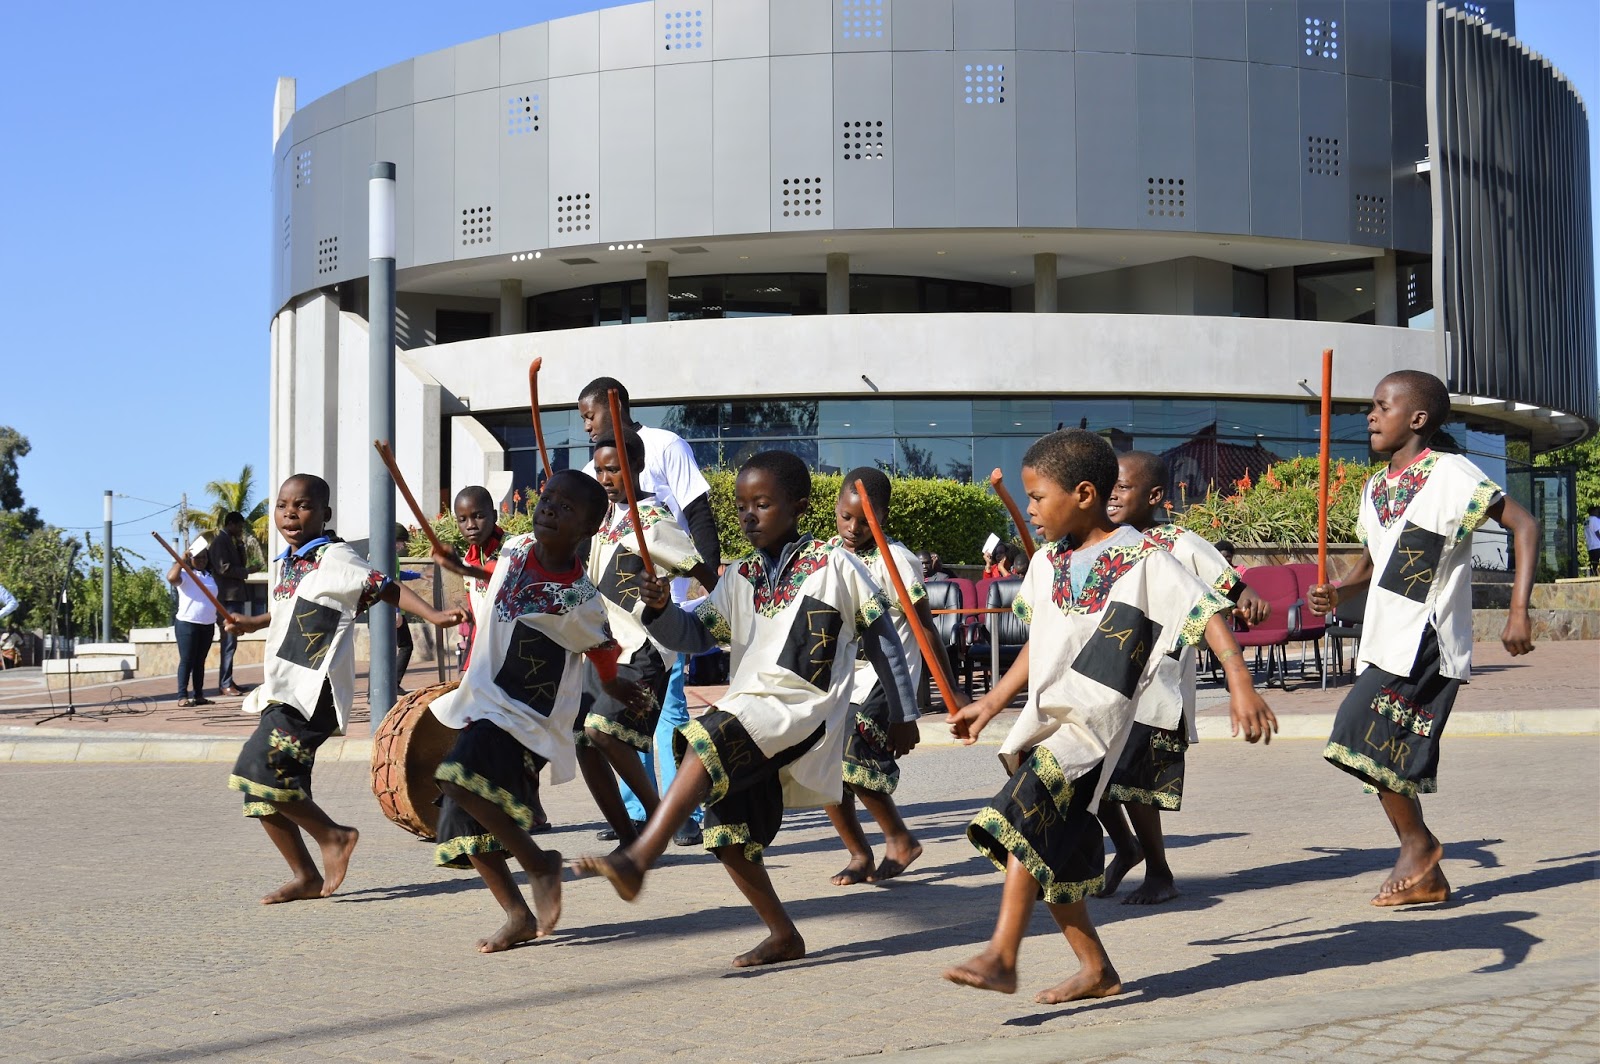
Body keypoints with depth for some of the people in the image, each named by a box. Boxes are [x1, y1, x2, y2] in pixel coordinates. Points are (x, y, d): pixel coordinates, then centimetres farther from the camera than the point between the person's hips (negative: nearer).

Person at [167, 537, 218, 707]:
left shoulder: (209, 577, 16)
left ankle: (199, 695, 14)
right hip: (187, 624, -7)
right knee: (187, 661, -6)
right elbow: (171, 578, -28)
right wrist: (182, 559, -20)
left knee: (200, 661, 10)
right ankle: (182, 696, -6)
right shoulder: (185, 575, -6)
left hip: (207, 625, 7)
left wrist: (220, 618, 22)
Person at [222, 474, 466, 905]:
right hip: (283, 693, 9)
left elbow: (385, 589, -14)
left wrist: (432, 615, -26)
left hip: (312, 692, -9)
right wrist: (253, 623, 43)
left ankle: (333, 835, -5)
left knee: (257, 769, -20)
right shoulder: (285, 563, 16)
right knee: (266, 795, 7)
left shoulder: (333, 558, -7)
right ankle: (306, 876, 17)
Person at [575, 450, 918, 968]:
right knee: (727, 833, 0)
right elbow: (696, 634, 9)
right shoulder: (739, 580, 17)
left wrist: (902, 716, 10)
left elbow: (881, 636, 8)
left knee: (706, 744, -31)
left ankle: (637, 859, -41)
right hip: (746, 710, 7)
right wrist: (662, 610, -14)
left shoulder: (835, 566, 2)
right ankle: (783, 935, 18)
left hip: (803, 711, -7)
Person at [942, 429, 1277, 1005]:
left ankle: (1001, 956, -27)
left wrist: (1241, 686, -24)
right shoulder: (1048, 562, 13)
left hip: (1092, 721, -8)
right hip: (1043, 721, 8)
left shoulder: (1139, 559, -8)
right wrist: (990, 704, 23)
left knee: (1025, 812, -25)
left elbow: (1207, 613, -13)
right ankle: (1096, 968, 21)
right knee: (1049, 850, 8)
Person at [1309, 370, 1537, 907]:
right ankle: (1427, 877, 17)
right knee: (1391, 758, 8)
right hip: (1384, 644, 8)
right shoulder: (1375, 488, 15)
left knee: (1361, 732, -18)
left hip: (1425, 640, -8)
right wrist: (1337, 591, 4)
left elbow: (1524, 525, -11)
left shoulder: (1449, 474, -8)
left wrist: (1519, 610, -18)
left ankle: (1417, 843, -3)